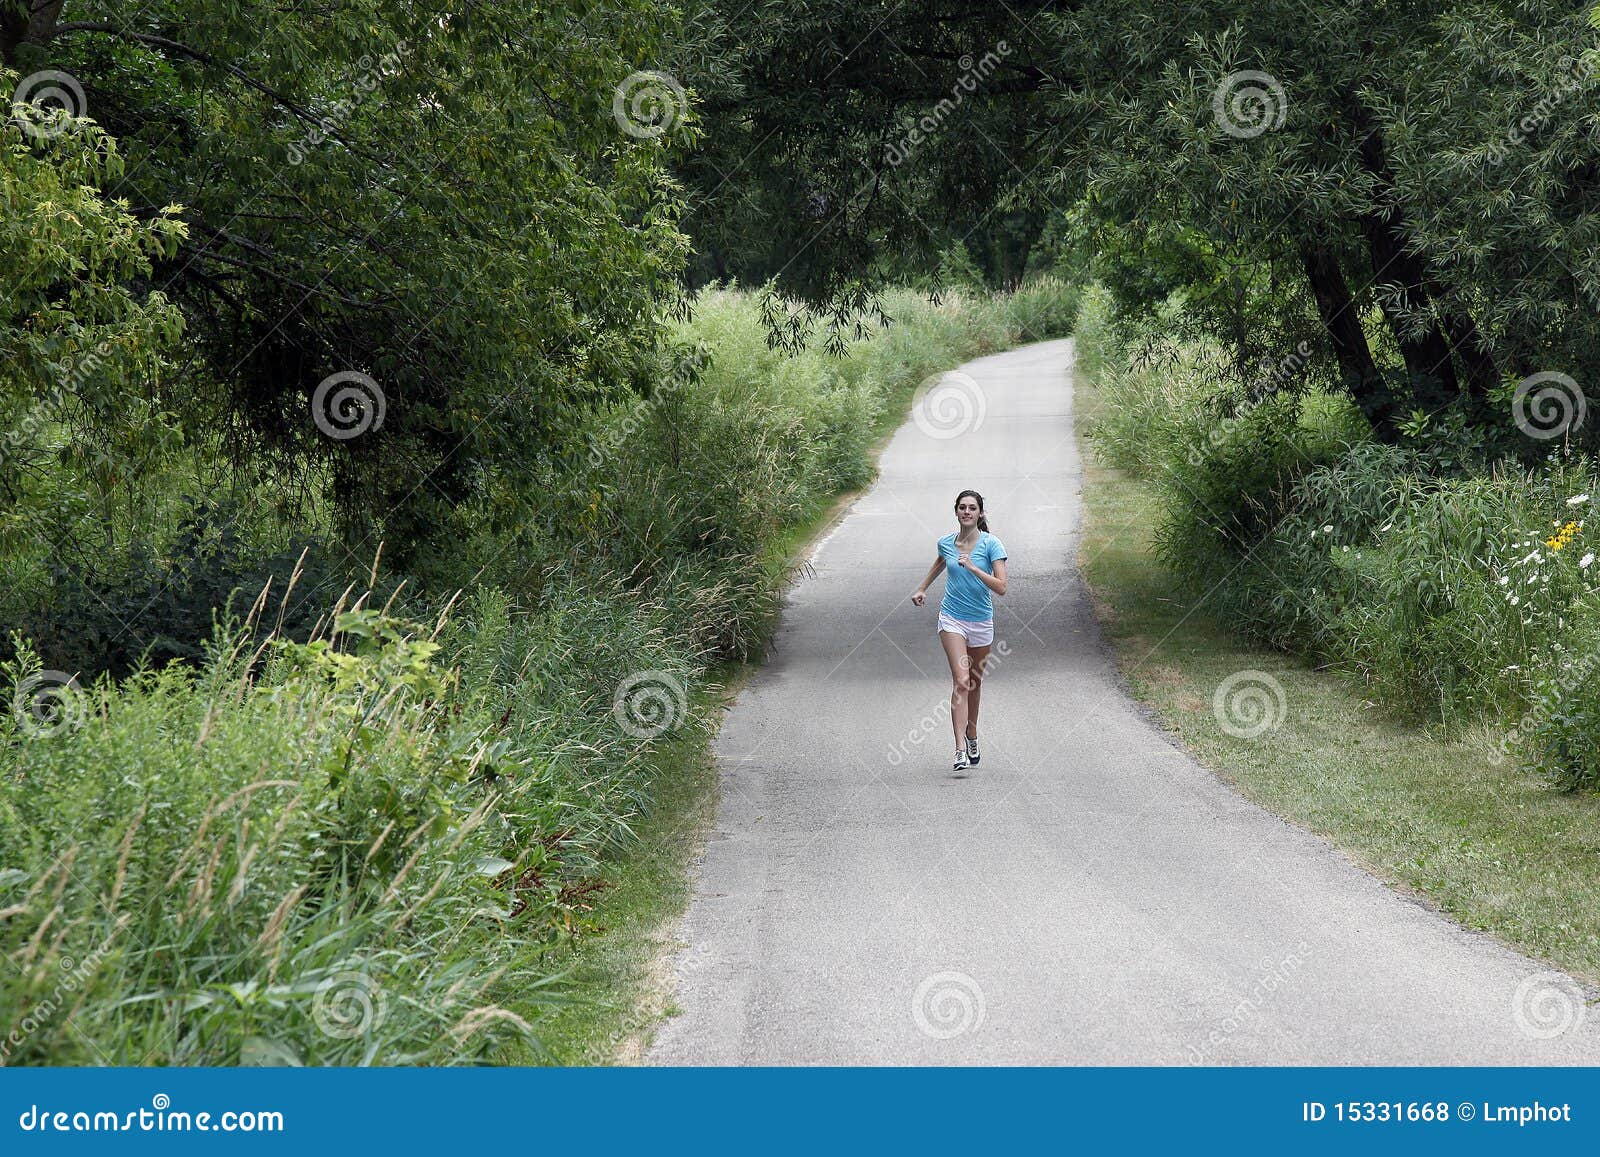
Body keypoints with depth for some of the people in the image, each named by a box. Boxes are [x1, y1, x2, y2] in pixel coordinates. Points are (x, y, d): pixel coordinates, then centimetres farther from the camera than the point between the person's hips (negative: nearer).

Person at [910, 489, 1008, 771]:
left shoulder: (991, 544, -9)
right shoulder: (946, 543, 1)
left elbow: (1001, 587, -18)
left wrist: (973, 568, -27)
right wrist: (922, 588, 31)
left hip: (981, 621, 0)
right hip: (952, 618, 0)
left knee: (975, 682, 13)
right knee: (961, 681, -16)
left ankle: (972, 738, 35)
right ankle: (960, 751, -23)